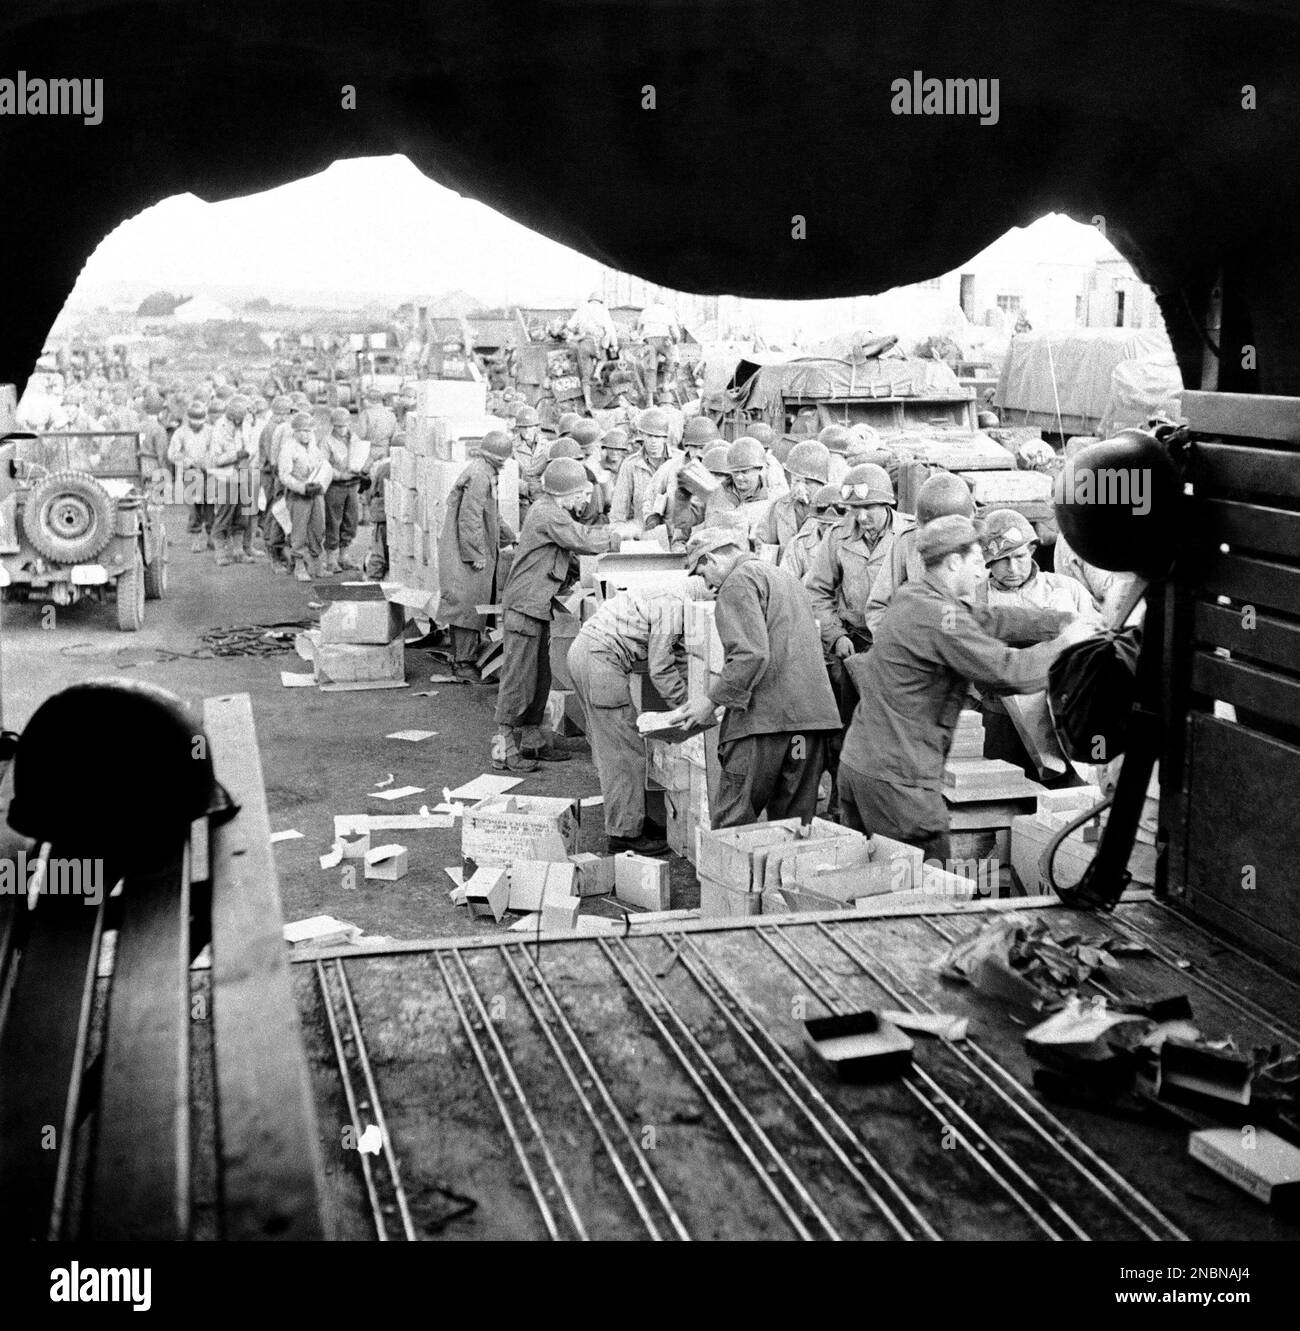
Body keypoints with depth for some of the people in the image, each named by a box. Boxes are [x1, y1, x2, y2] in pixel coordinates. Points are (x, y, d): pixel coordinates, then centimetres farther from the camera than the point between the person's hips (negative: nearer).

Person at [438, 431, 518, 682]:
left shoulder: (485, 473, 15)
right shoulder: (478, 475, -18)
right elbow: (470, 518, -22)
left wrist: (510, 537, 28)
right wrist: (476, 555, -20)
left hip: (479, 553, 11)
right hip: (469, 553, -11)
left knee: (480, 603, 14)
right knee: (469, 605, -8)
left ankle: (461, 655, 21)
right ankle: (462, 663, -4)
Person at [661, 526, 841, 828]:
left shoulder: (738, 581, -3)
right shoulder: (786, 577, 25)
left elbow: (751, 654, -16)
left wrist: (711, 699, -9)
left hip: (764, 717, -9)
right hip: (812, 714, 9)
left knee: (729, 825, -4)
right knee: (796, 822, 9)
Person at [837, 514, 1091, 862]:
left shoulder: (912, 596, 13)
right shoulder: (938, 616, -18)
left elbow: (988, 620, 17)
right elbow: (1008, 673, -20)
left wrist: (1065, 622, 12)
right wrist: (1066, 642, -4)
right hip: (896, 778, -10)